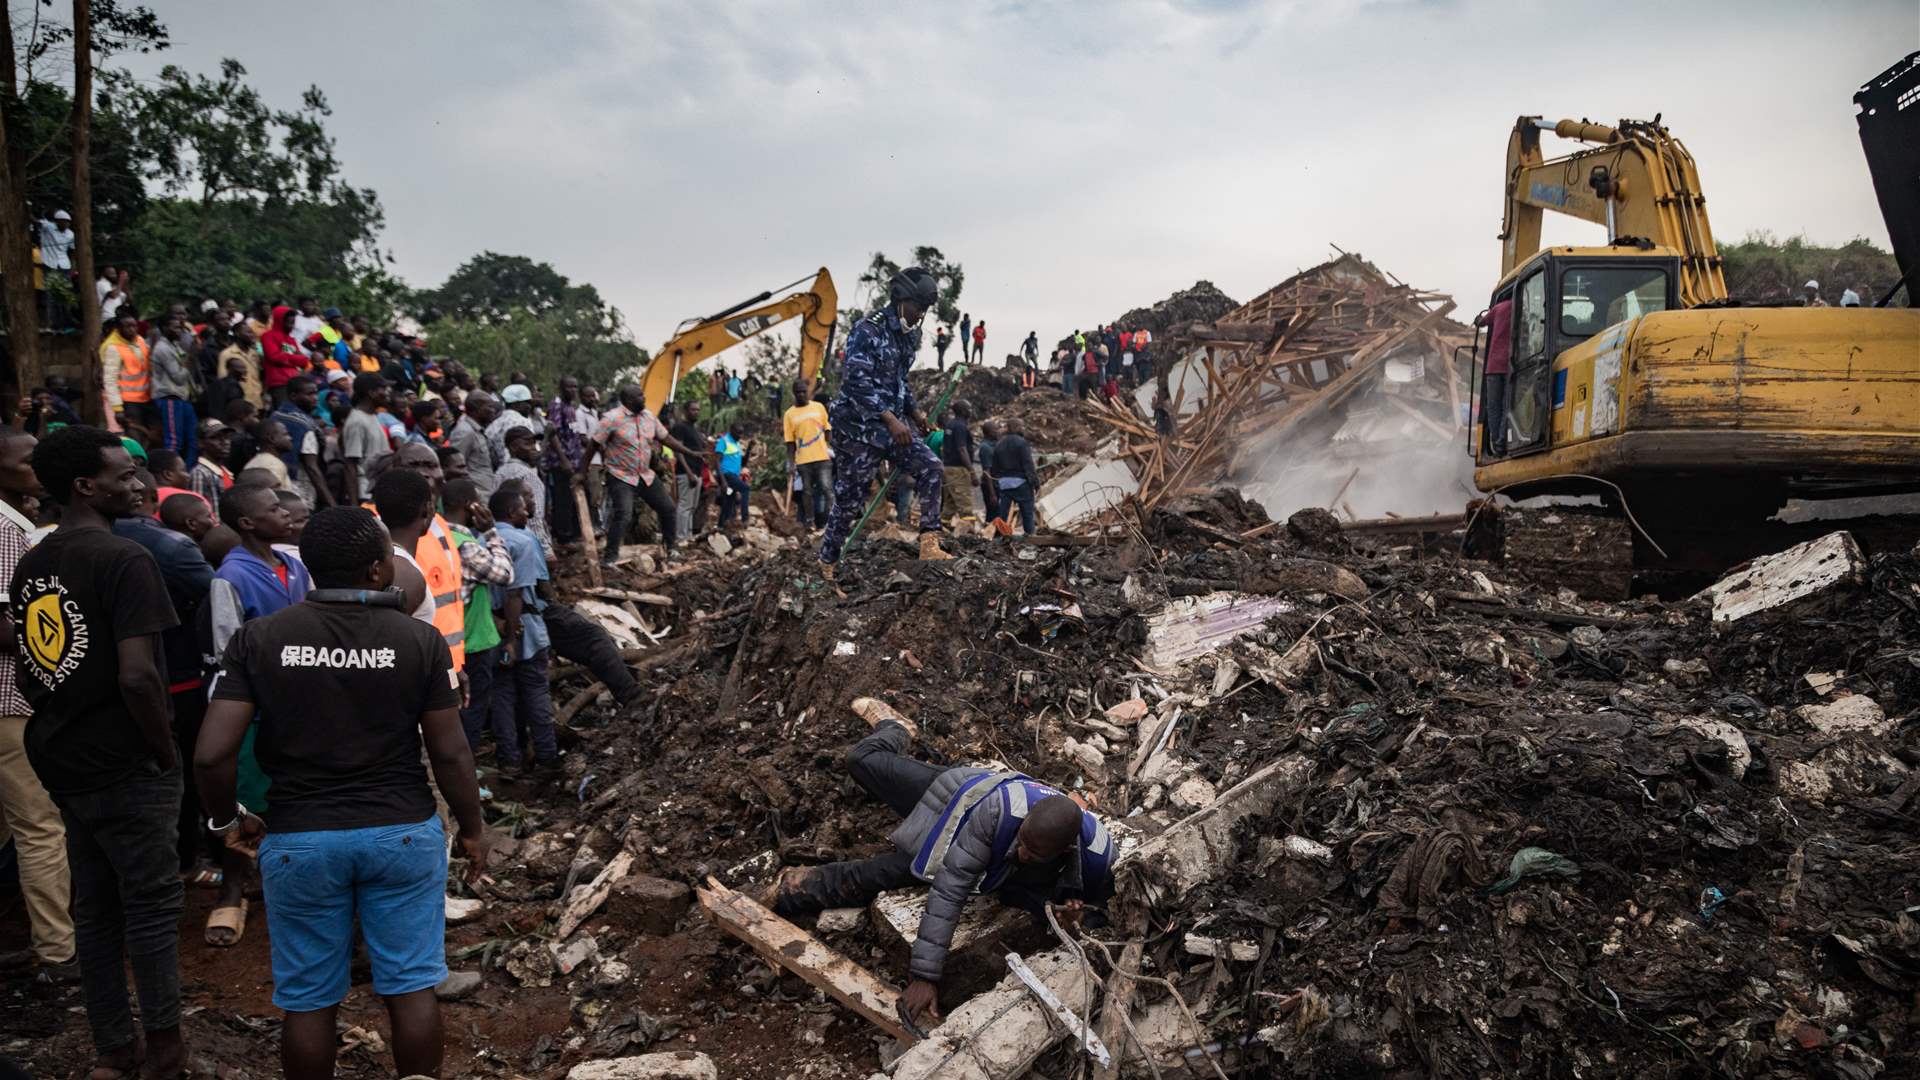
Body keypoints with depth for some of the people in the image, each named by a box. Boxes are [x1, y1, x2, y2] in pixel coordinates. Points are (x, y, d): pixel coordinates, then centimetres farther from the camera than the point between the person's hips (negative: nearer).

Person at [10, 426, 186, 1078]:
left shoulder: (29, 565, 9)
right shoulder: (125, 561, -18)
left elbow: (29, 670, 14)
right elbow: (137, 676, -25)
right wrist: (167, 754, -14)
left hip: (61, 761, 8)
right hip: (126, 767, -8)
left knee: (94, 906, 15)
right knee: (151, 905, 2)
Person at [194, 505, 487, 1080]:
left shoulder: (258, 638, -7)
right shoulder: (420, 640, -9)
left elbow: (211, 754, -10)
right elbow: (449, 754, -6)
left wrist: (229, 819, 9)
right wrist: (473, 829, 9)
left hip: (299, 839, 1)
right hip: (403, 834, -1)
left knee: (309, 1000, 14)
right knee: (411, 987, 10)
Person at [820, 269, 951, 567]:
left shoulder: (908, 336, 11)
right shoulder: (867, 330, -15)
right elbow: (856, 382, -22)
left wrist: (915, 413, 9)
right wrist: (892, 420, -25)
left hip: (892, 426, 7)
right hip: (859, 429, -7)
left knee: (930, 467, -10)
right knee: (849, 500, 1)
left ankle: (929, 546, -10)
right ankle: (826, 564, 17)